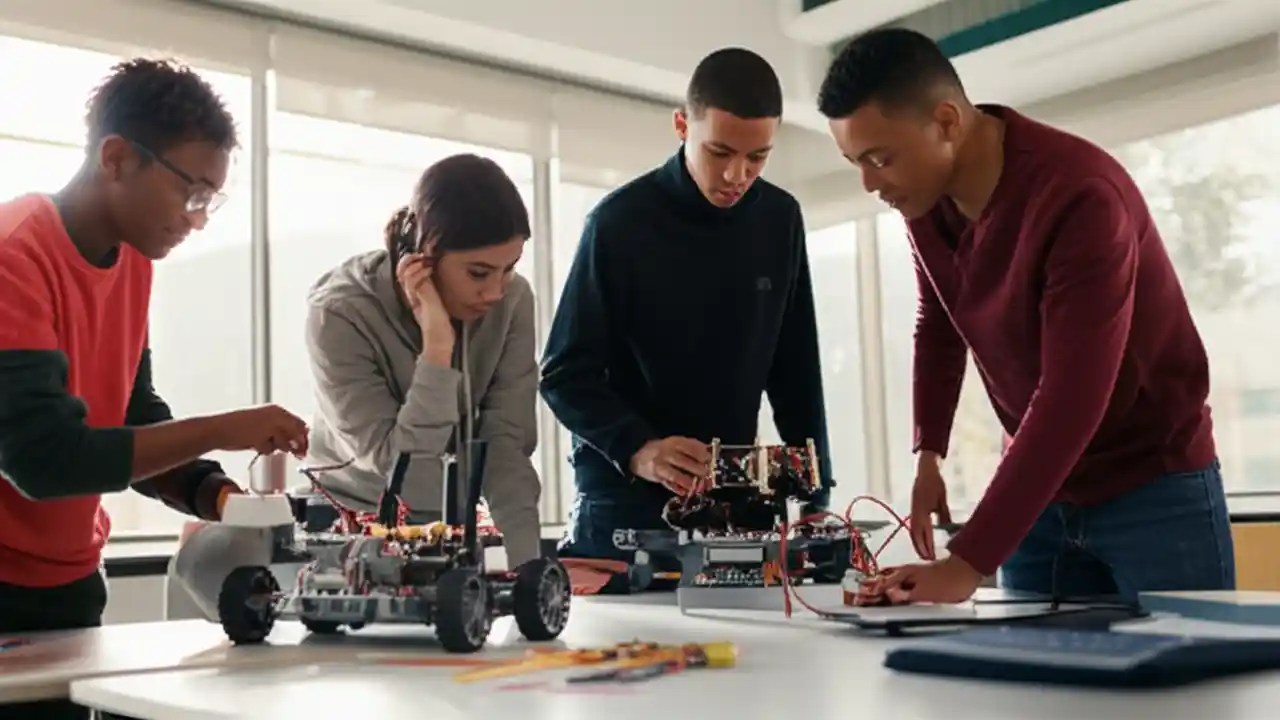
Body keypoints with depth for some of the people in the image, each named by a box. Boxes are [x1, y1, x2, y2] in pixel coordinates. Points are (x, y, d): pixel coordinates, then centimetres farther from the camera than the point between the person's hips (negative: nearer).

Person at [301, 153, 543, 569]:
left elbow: (507, 446, -13)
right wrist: (437, 345, -30)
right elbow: (402, 470, -23)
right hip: (356, 524, -3)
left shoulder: (512, 301, -11)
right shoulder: (341, 315, -21)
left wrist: (523, 564, -23)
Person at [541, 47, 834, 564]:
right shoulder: (620, 221, -13)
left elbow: (796, 367, 7)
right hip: (625, 498, -4)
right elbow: (566, 373, -11)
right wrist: (637, 449, -28)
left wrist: (817, 493, 2)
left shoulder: (780, 220, 0)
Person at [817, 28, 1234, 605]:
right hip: (1040, 485, 6)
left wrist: (969, 563, -35)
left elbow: (1073, 399, -32)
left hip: (1151, 487, -6)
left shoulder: (1079, 195, -28)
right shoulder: (923, 193, -6)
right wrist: (928, 453, 3)